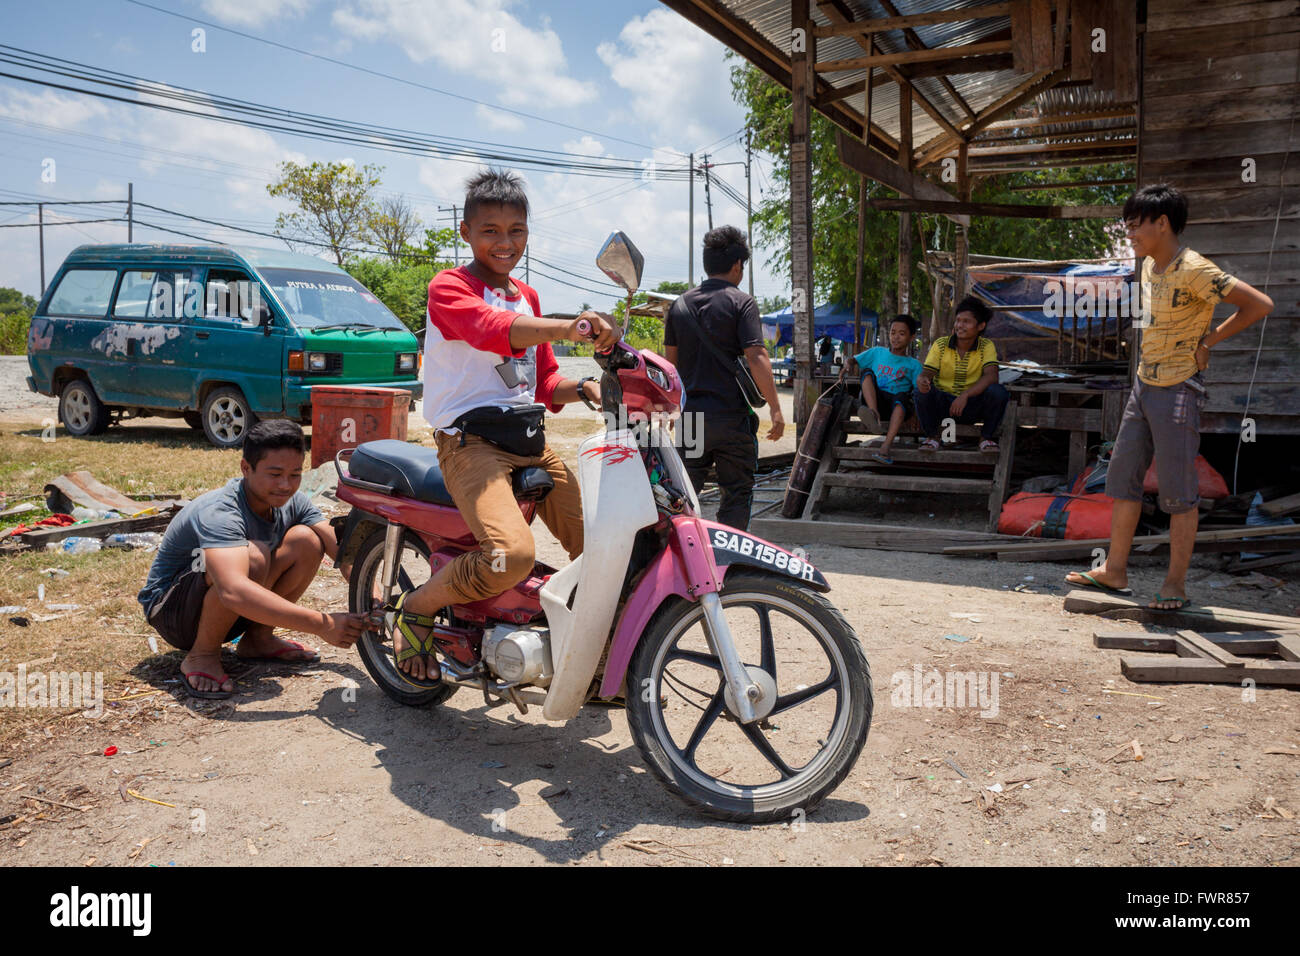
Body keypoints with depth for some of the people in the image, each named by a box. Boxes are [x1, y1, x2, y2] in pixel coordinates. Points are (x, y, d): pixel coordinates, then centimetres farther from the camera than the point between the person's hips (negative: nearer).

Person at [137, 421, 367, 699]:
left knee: (306, 539, -13)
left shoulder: (292, 502, -8)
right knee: (253, 555, -35)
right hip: (170, 608, -7)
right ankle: (203, 654, -14)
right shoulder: (219, 512, -32)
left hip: (234, 613, 7)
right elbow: (233, 592, -48)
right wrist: (321, 625, -51)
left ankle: (258, 638, 1)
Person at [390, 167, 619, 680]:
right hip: (469, 441, -8)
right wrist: (567, 327, -43)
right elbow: (494, 329, -27)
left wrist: (583, 387, 2)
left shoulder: (528, 297, 22)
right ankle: (414, 608, -3)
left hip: (528, 440, 8)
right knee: (512, 554, -30)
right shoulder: (449, 286, -4)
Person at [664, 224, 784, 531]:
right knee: (737, 493, 5)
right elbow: (756, 358, -14)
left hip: (691, 414, 5)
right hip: (732, 416, -5)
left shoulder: (680, 304, 10)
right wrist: (775, 408, -11)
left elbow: (671, 361, 14)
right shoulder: (741, 302, -6)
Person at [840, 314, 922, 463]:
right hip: (875, 399, 2)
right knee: (868, 372, -21)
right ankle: (874, 414, -48)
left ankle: (887, 444, -52)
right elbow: (854, 360, 22)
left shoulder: (914, 365, 15)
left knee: (902, 396, -36)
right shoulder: (877, 353, 21)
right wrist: (849, 365, -3)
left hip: (898, 406, -2)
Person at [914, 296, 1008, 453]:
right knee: (923, 391, -30)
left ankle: (986, 437, -3)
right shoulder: (940, 345, -3)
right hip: (942, 403, 0)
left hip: (972, 406, 0)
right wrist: (921, 380, -36)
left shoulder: (986, 346, -5)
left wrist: (965, 395, -36)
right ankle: (932, 436, -6)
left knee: (998, 392, -28)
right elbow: (926, 373, -9)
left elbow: (991, 376, -20)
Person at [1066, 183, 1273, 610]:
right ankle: (1114, 571, 20)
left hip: (1178, 391, -9)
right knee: (1122, 479, 11)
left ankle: (1175, 584, 9)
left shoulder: (1194, 270, -16)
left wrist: (1207, 340, -10)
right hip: (1144, 385, 9)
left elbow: (1260, 304, -17)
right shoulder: (1149, 266, 10)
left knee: (1178, 492, -1)